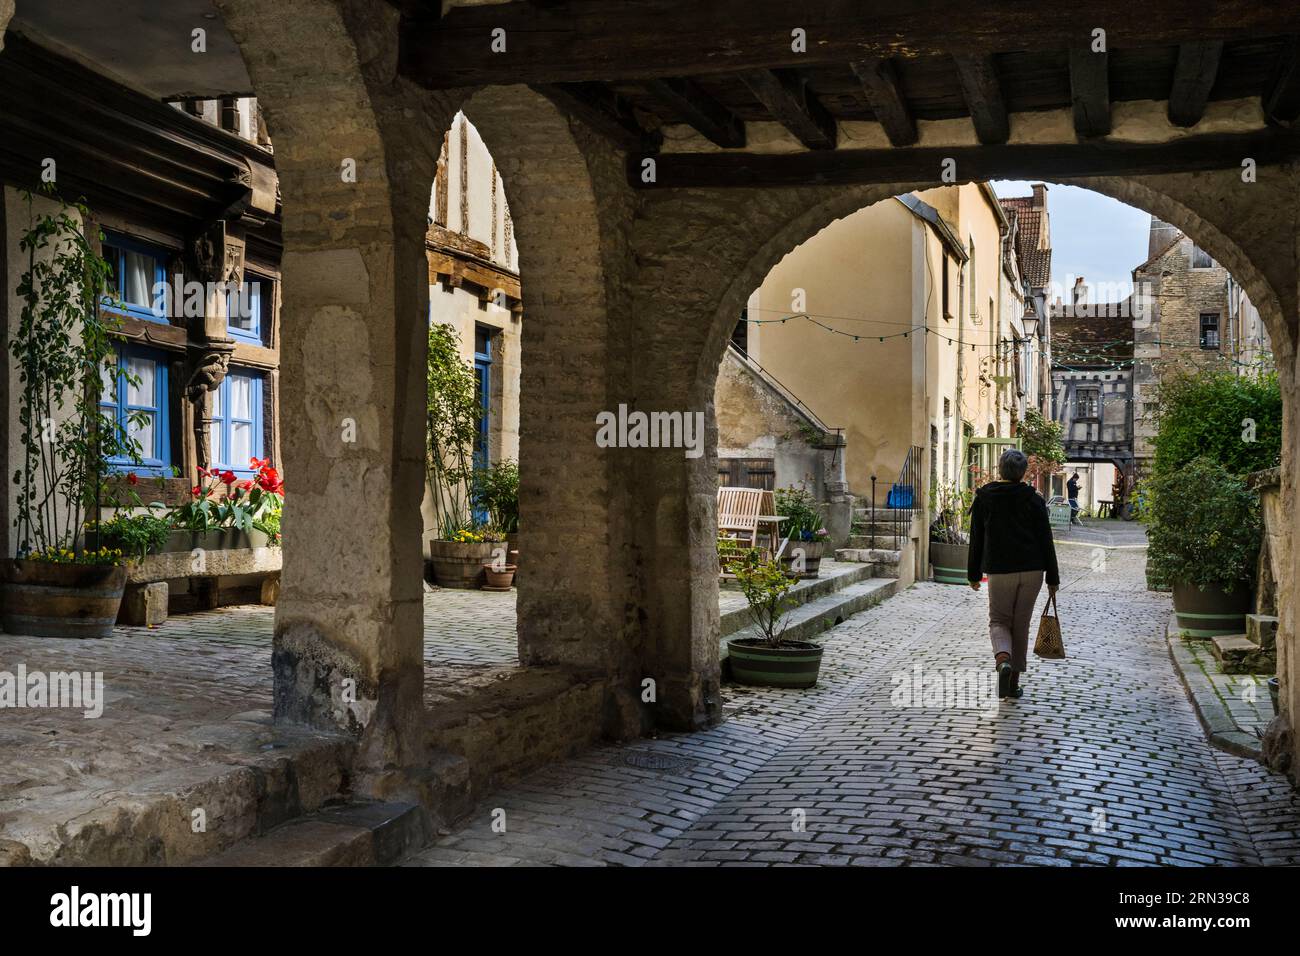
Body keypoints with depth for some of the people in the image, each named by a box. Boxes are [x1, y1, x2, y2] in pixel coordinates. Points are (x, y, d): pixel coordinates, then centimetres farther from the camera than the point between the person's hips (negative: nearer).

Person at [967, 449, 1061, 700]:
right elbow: (1046, 540, -1)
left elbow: (976, 540, 3)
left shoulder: (984, 498, 0)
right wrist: (1052, 577, 4)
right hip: (1032, 570, 1)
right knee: (1021, 624, 11)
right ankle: (1013, 683, 15)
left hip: (999, 571, -1)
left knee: (998, 620, 11)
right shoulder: (1034, 500, -1)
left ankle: (1003, 659, -20)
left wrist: (974, 574, 11)